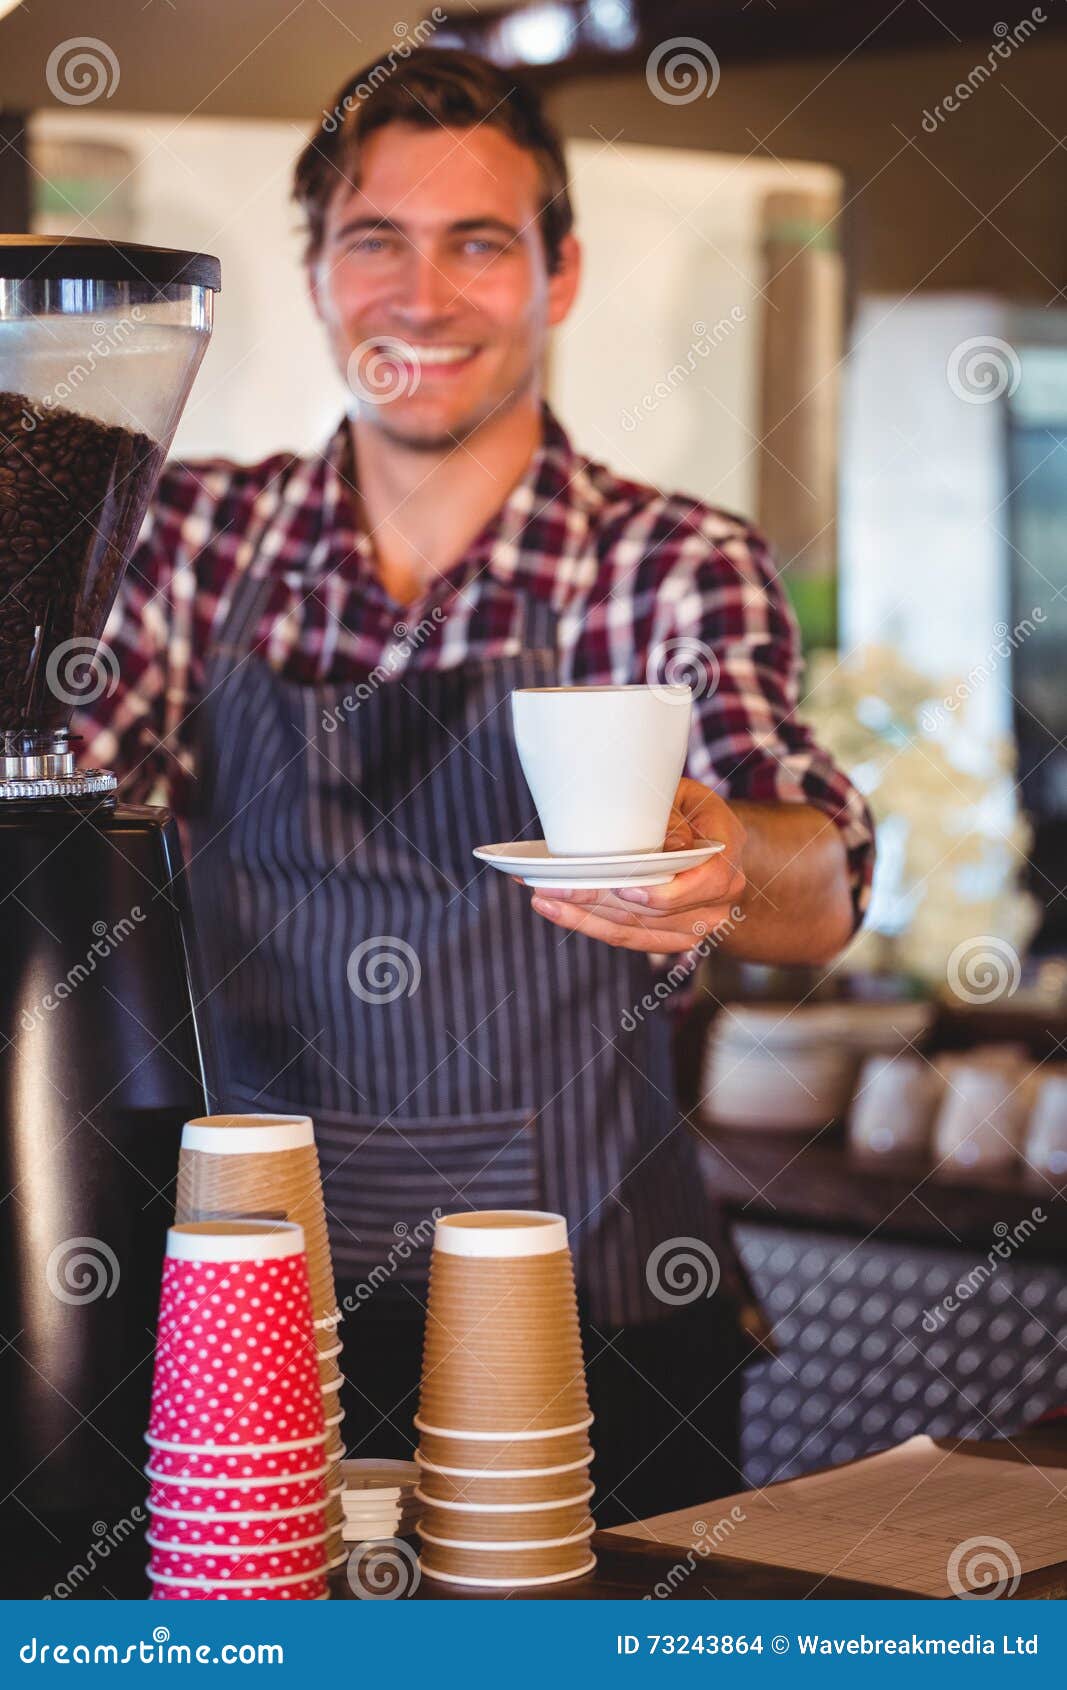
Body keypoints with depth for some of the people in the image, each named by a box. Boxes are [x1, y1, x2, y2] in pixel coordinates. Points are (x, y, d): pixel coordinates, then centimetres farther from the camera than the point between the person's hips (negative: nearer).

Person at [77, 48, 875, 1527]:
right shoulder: (198, 535, 2)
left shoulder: (676, 566, -7)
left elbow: (820, 890, -21)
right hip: (262, 1299, 2)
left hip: (586, 1319, -2)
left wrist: (719, 862, -44)